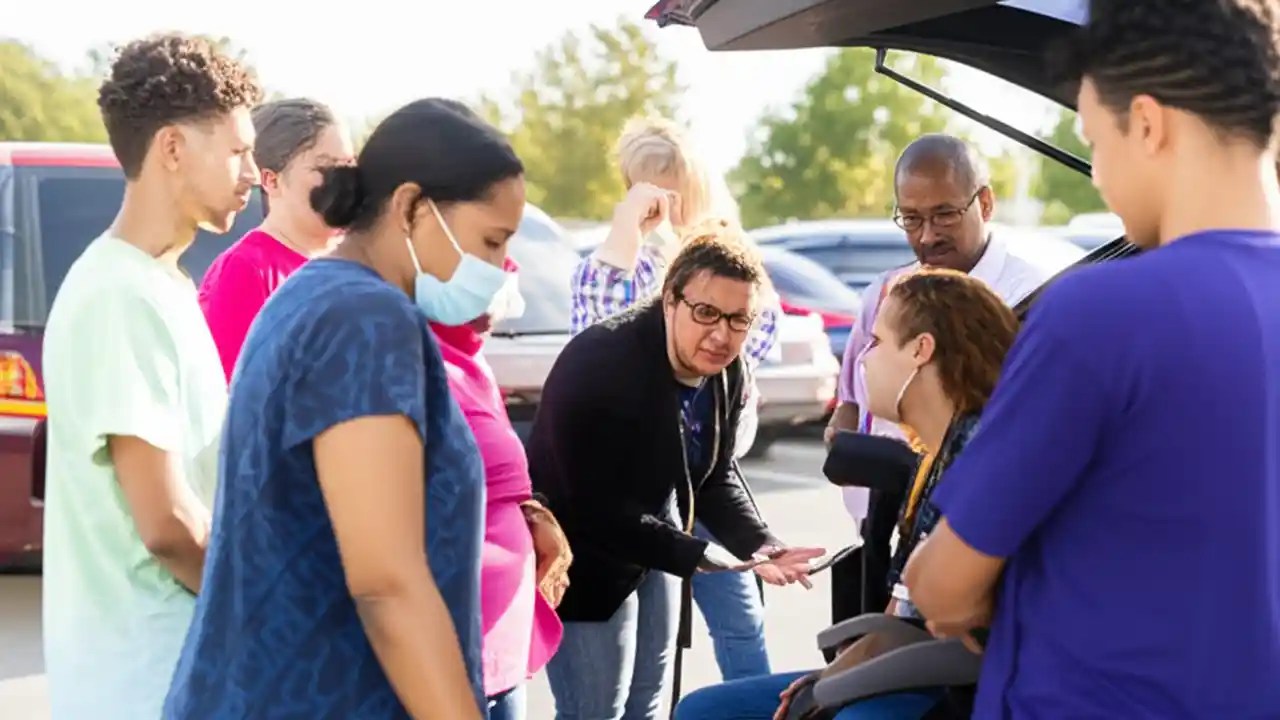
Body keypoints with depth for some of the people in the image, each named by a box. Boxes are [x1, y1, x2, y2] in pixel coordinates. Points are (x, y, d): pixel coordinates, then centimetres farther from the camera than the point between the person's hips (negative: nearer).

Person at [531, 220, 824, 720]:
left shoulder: (727, 372, -6)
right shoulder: (600, 365, -30)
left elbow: (715, 476, 3)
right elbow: (596, 508, -31)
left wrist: (760, 544, -15)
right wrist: (694, 555, -34)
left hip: (653, 544, 8)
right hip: (583, 559, -8)